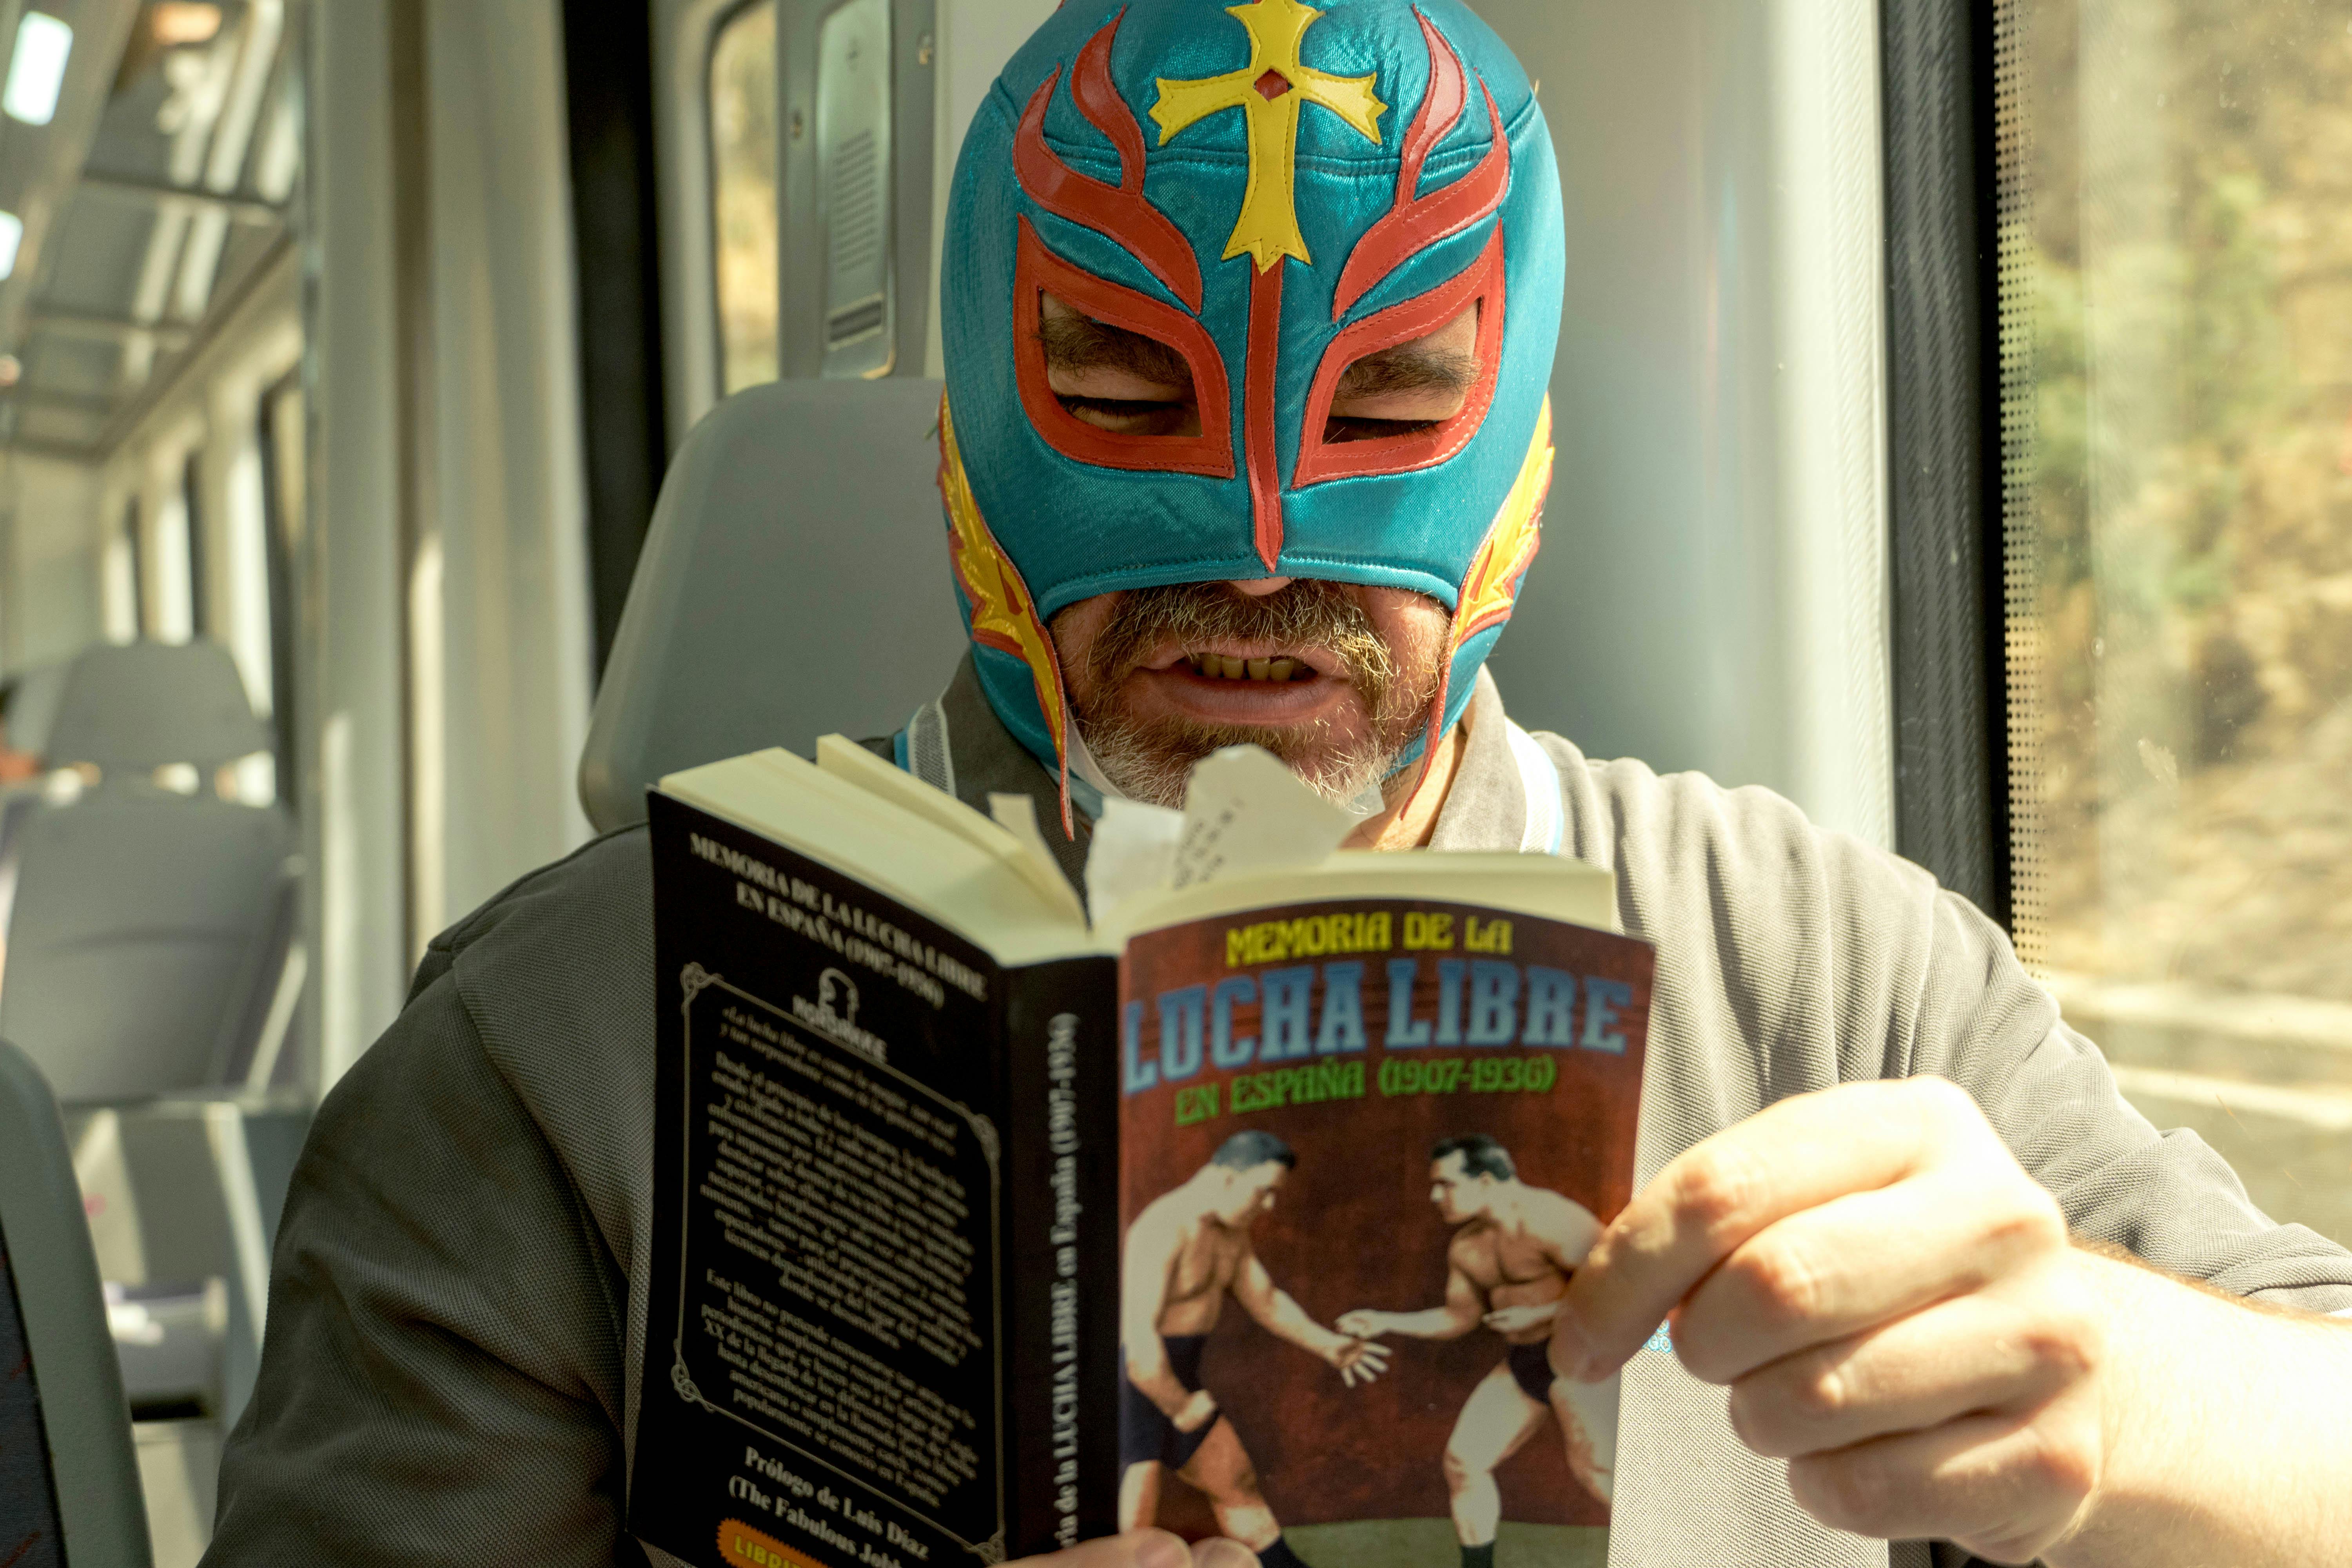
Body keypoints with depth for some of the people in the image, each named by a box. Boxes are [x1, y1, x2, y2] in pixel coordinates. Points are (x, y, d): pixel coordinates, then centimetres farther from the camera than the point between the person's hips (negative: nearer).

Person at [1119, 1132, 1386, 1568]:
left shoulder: (1230, 1227, 6)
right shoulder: (1164, 1229, -26)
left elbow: (1265, 1299, 17)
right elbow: (1139, 1336, -32)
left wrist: (1329, 1346, 6)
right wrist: (1181, 1409, -20)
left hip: (1173, 1381, 10)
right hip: (1130, 1383, -10)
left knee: (1238, 1483, 22)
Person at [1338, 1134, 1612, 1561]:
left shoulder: (1548, 1221, -18)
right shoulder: (1467, 1246, 9)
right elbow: (1460, 1317, 18)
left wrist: (1540, 1314, -22)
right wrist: (1385, 1322, 8)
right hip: (1524, 1364, 9)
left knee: (1595, 1470, -22)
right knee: (1463, 1461, 5)